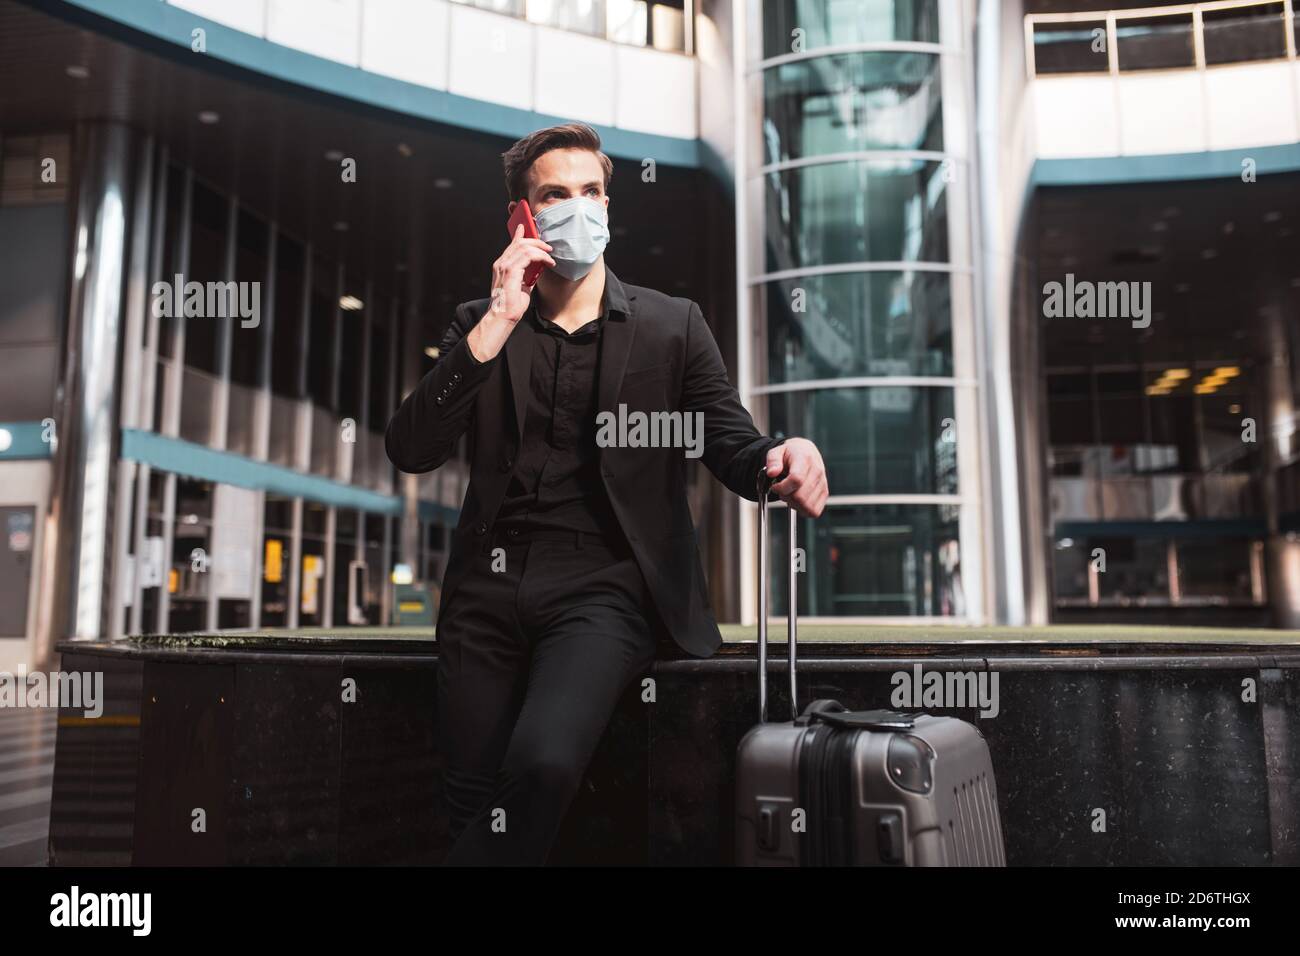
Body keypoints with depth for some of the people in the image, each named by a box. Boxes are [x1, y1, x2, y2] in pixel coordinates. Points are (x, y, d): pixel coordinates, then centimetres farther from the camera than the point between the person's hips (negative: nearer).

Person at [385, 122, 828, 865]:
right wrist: (498, 322, -12)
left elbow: (731, 443, 0)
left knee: (543, 763, -26)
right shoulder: (481, 324, 10)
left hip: (603, 588, -2)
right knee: (475, 800, 3)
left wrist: (778, 461, -26)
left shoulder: (672, 326, 7)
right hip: (489, 587, 3)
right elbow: (411, 450, -2)